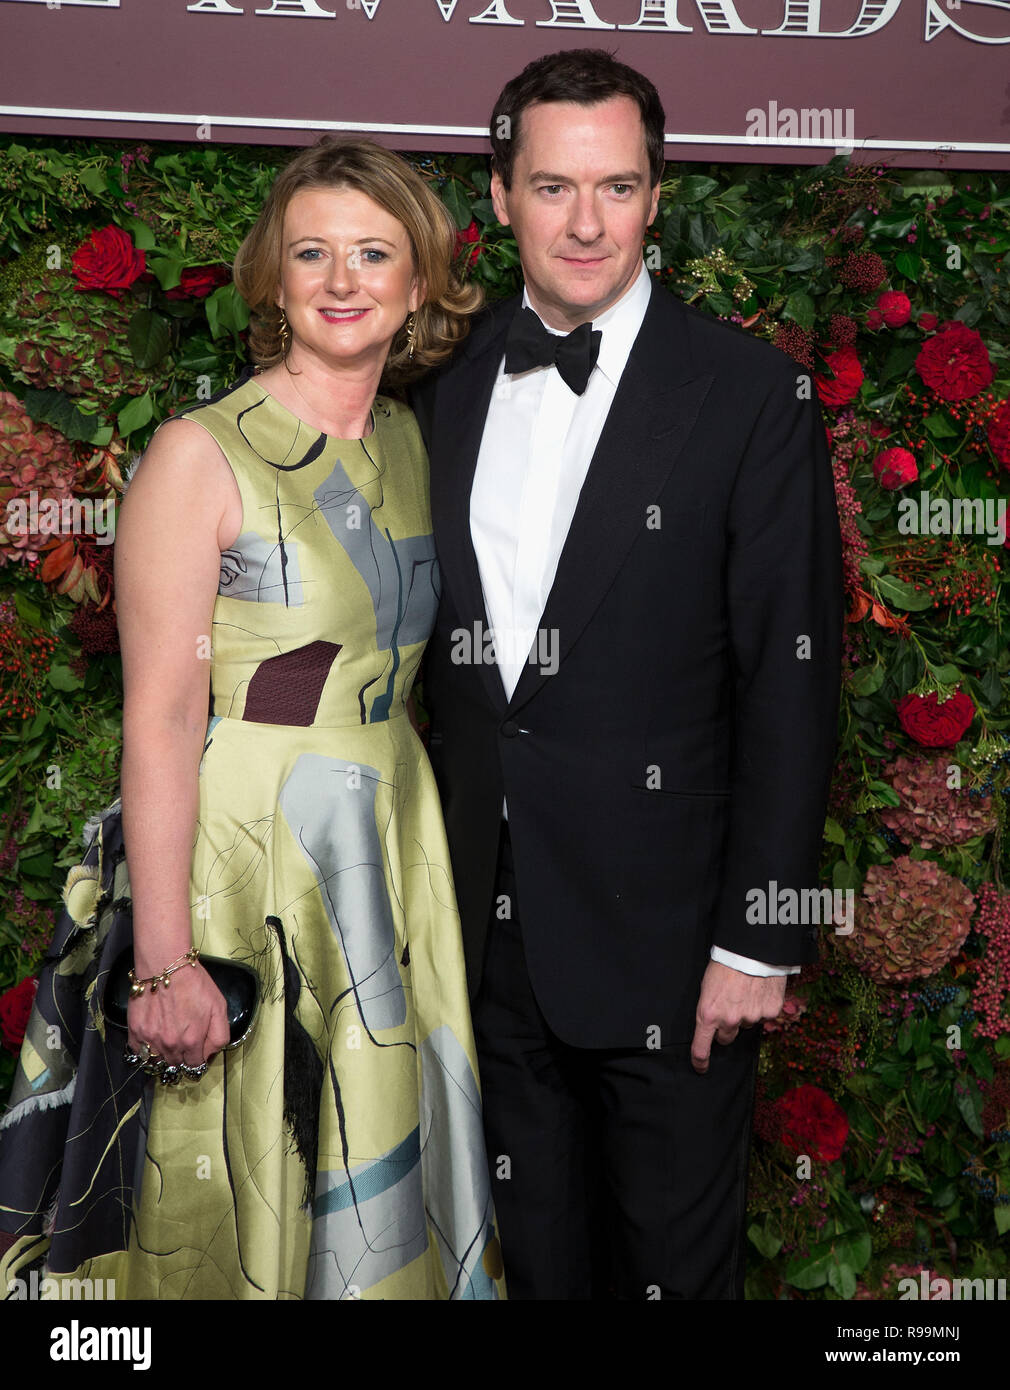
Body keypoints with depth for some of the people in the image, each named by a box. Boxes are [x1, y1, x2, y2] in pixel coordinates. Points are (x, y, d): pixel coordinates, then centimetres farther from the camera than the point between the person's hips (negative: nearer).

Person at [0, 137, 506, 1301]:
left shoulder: (414, 446, 7)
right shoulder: (202, 454, -11)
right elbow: (161, 722, -15)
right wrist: (167, 964, -18)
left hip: (390, 851, 6)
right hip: (240, 854, -5)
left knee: (377, 1193, 17)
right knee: (236, 1206, 10)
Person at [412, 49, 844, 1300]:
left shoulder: (748, 393, -8)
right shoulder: (447, 391, 6)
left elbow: (790, 679, -10)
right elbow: (434, 653, 9)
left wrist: (758, 938, -12)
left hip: (663, 929, -4)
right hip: (490, 928, 4)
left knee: (674, 1260, 13)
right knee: (537, 1254, 20)